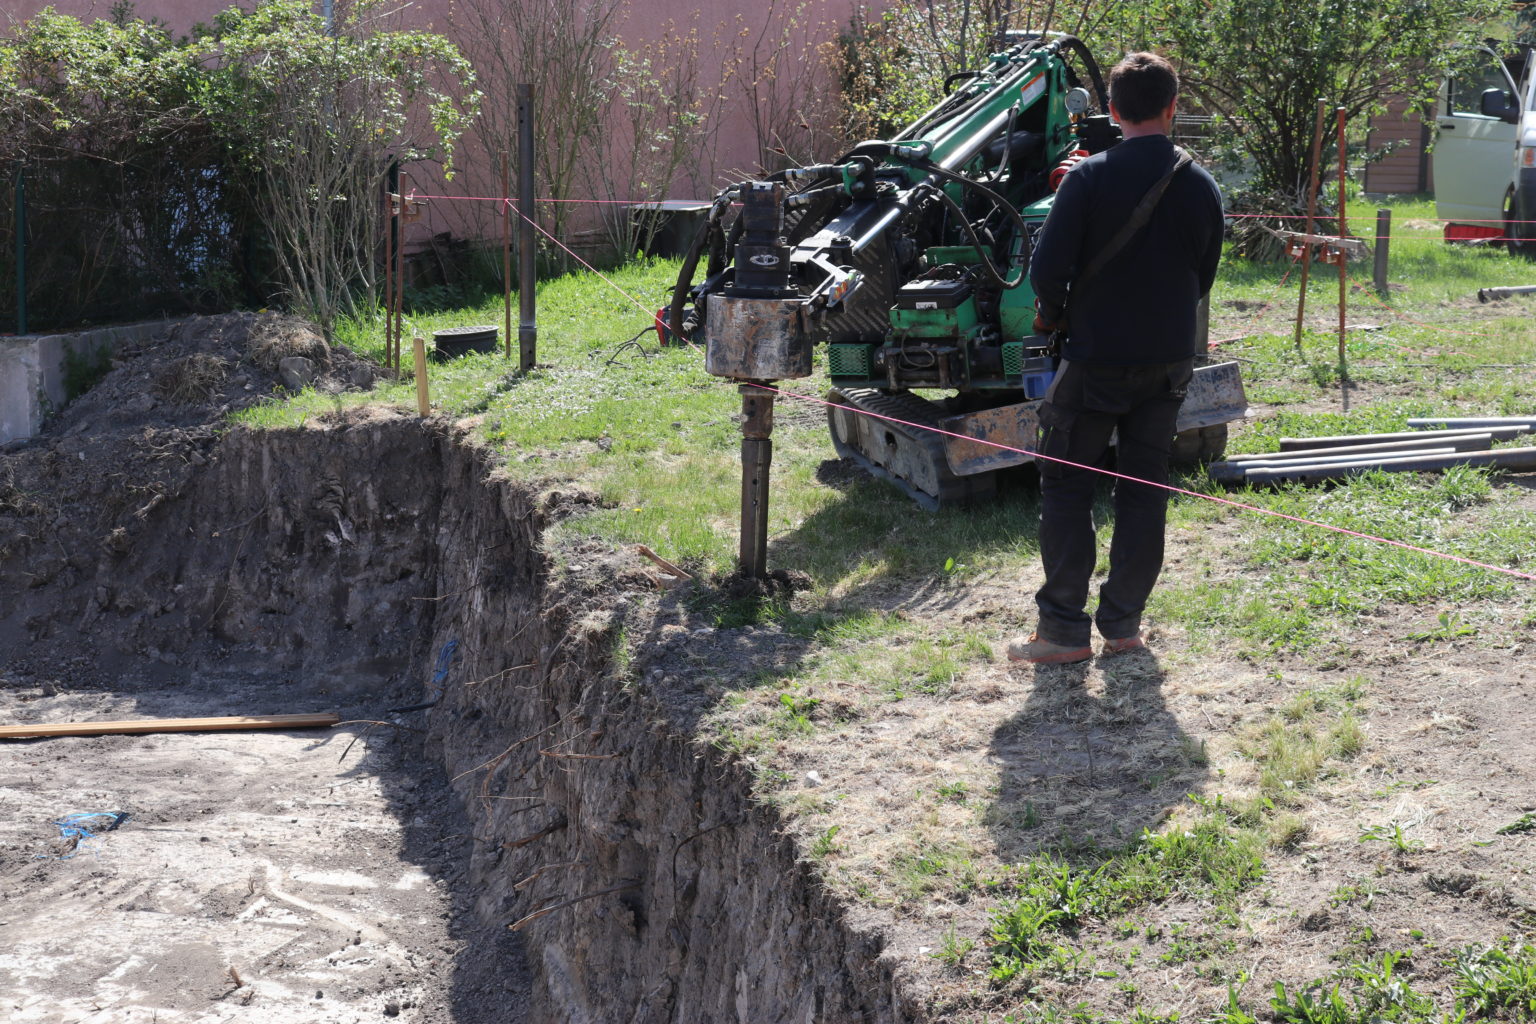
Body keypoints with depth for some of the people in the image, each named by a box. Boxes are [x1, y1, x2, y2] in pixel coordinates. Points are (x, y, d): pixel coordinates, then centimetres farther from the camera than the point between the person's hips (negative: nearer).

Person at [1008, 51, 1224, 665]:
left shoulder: (1090, 178, -14)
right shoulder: (1200, 185, -1)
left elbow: (1048, 268, -14)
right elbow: (1204, 276, 9)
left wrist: (1050, 316, 5)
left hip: (1095, 360, -4)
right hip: (1168, 361, 4)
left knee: (1066, 487, 5)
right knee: (1144, 489, 12)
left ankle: (1064, 630, 3)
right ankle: (1123, 623, 16)